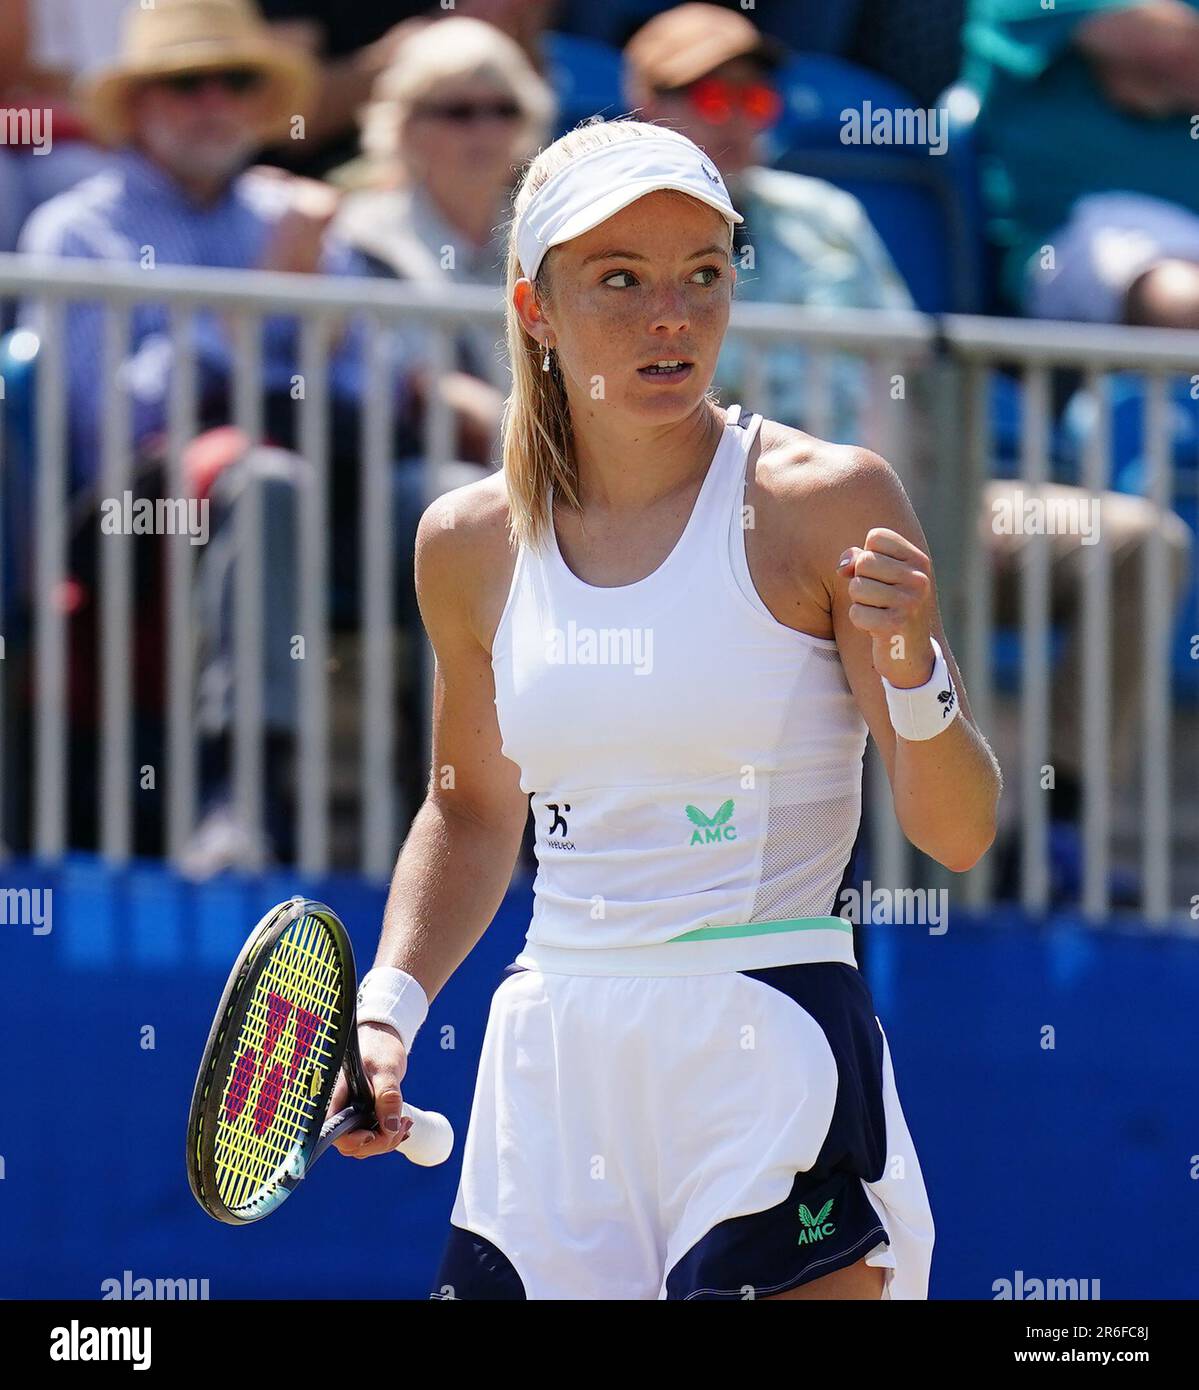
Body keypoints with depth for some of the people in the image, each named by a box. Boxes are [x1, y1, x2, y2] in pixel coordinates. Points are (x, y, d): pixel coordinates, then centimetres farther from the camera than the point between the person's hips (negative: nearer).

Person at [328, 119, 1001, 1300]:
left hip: (776, 1077, -4)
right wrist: (388, 1005, 9)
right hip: (550, 1062, 4)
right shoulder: (471, 544, 6)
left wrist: (911, 669, -24)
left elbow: (958, 834, -6)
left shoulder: (823, 503, -6)